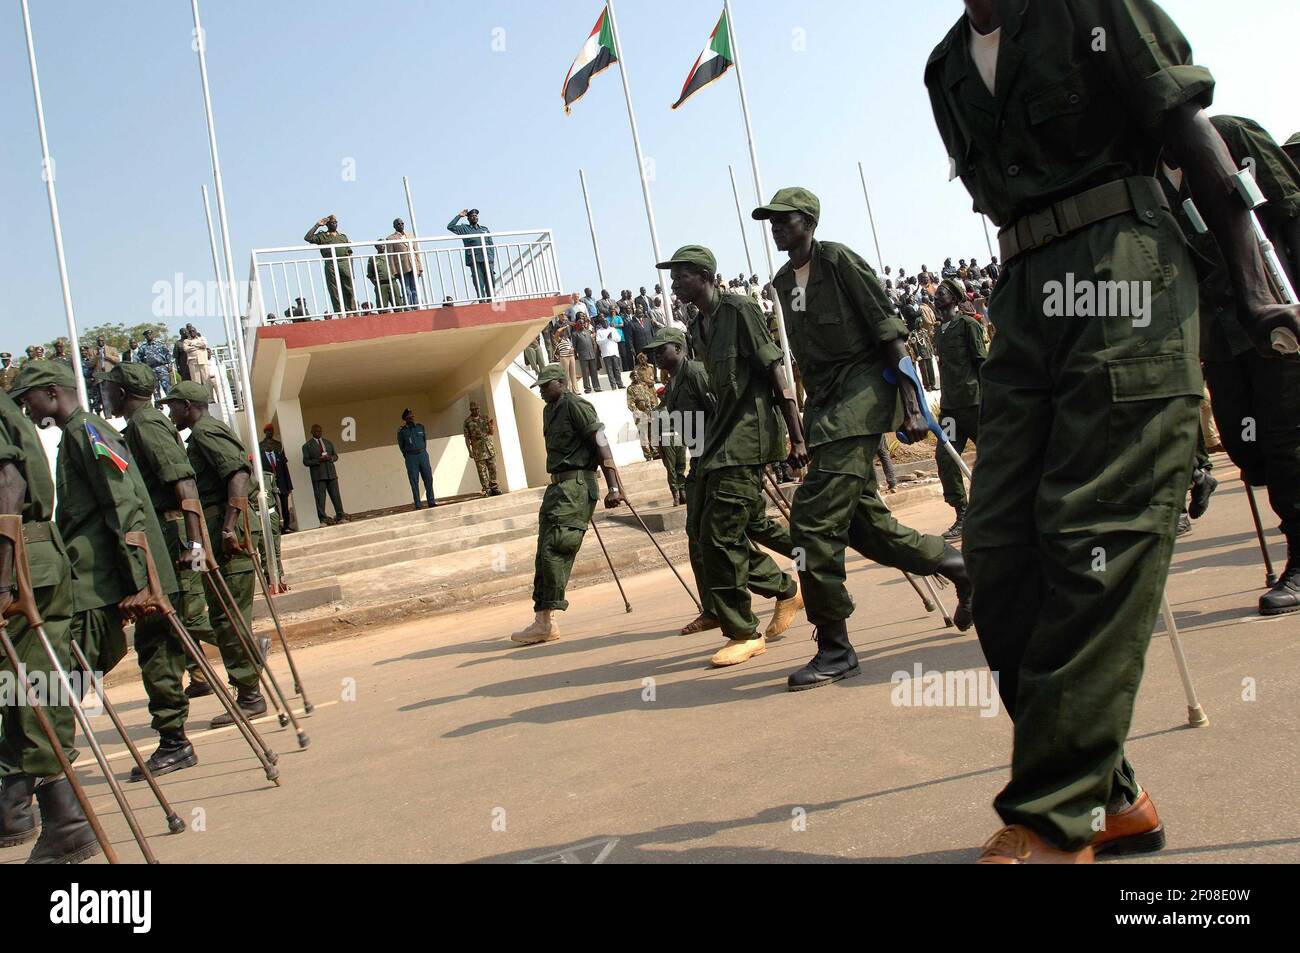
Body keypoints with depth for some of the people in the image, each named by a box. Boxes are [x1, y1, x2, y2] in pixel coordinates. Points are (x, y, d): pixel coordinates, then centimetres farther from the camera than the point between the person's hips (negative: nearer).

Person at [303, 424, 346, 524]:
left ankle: (340, 517, 6)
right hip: (318, 475, -4)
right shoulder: (307, 446, 4)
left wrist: (330, 458, -5)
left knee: (336, 496, 2)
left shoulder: (328, 443, 18)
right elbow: (306, 462, -1)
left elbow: (336, 456, 19)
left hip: (331, 474, 4)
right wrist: (318, 460, -16)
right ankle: (323, 520, -3)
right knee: (320, 498, -5)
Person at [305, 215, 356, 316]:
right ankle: (339, 313, -5)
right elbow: (307, 237, 0)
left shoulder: (343, 236, 23)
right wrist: (317, 225, 3)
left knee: (349, 289, -3)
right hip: (331, 265, -2)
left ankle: (351, 311, -1)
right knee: (334, 291, -5)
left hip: (345, 263, 3)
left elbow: (349, 252, 20)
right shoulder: (322, 236, 13)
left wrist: (350, 265, 9)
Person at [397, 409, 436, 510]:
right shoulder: (402, 431, 1)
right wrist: (408, 457, 8)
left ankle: (431, 501, 6)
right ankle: (417, 504, -1)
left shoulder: (421, 427, 9)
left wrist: (423, 452, 14)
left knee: (428, 478, 0)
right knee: (414, 481, -3)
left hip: (423, 454, 3)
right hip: (411, 457, -3)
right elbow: (401, 446, 6)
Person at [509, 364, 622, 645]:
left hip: (577, 485, -10)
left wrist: (613, 487, -20)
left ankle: (546, 621, -10)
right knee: (545, 552, 5)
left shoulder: (575, 405, -8)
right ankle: (544, 620, 8)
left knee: (554, 548, -14)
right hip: (557, 486, 10)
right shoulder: (549, 411, 20)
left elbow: (601, 444, -14)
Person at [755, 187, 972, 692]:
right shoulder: (782, 282, 14)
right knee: (863, 522, 11)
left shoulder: (837, 260, -7)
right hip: (825, 407, 8)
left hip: (862, 395, -8)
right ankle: (958, 565, 33)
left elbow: (889, 331, -11)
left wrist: (912, 403, -17)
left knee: (813, 519, -15)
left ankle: (834, 649, -5)